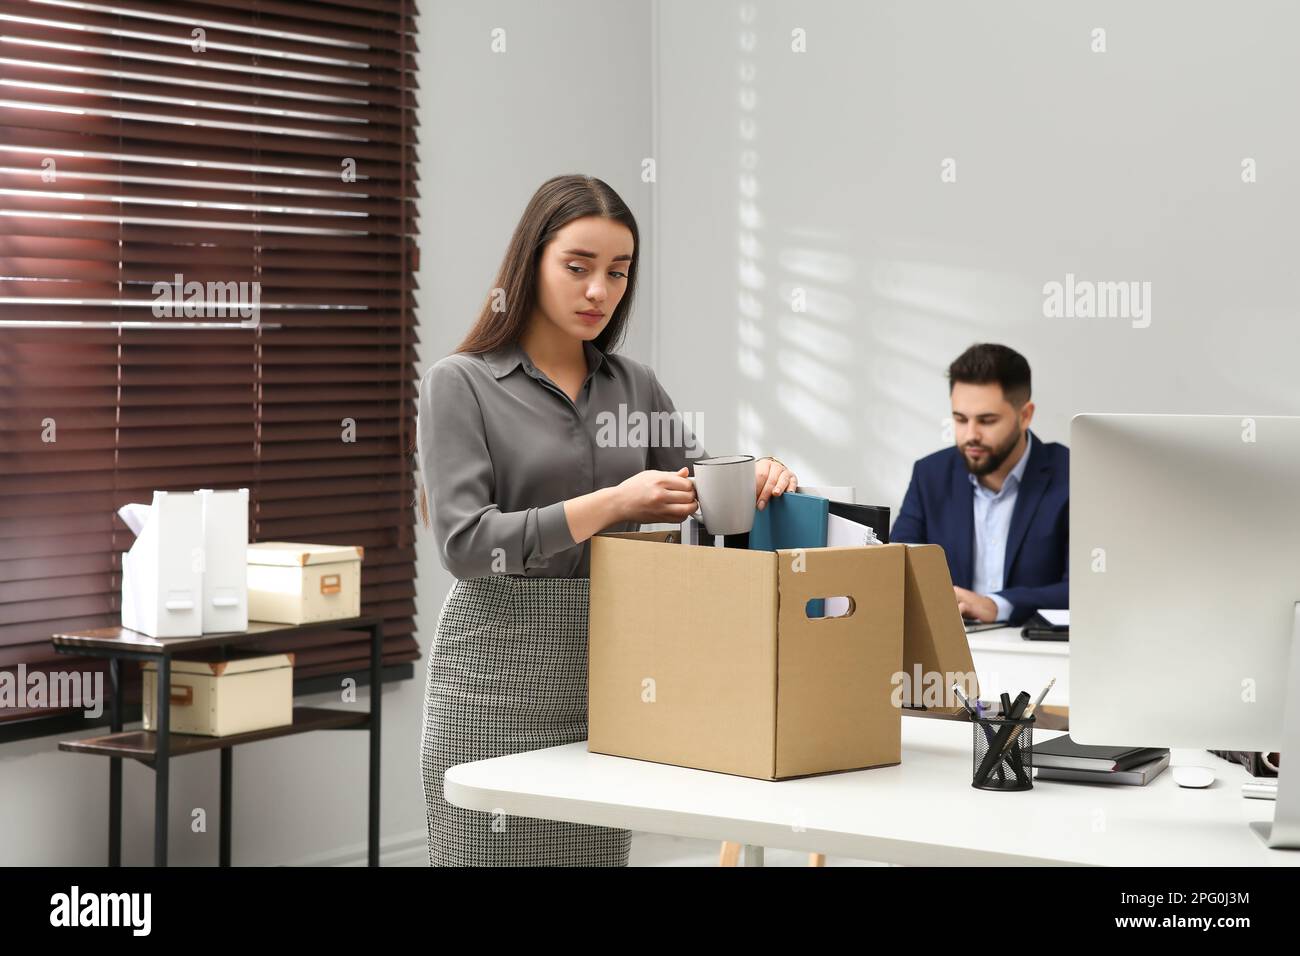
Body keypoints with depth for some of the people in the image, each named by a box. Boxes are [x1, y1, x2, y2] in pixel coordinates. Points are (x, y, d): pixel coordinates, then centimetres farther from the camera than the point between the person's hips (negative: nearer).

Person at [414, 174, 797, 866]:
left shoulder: (633, 385, 11)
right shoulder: (459, 384, -4)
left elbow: (697, 488, 16)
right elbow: (465, 542, -14)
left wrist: (753, 481, -8)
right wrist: (609, 504, -23)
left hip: (607, 668, 5)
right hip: (498, 671, -5)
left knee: (596, 854, 5)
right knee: (493, 855, -3)